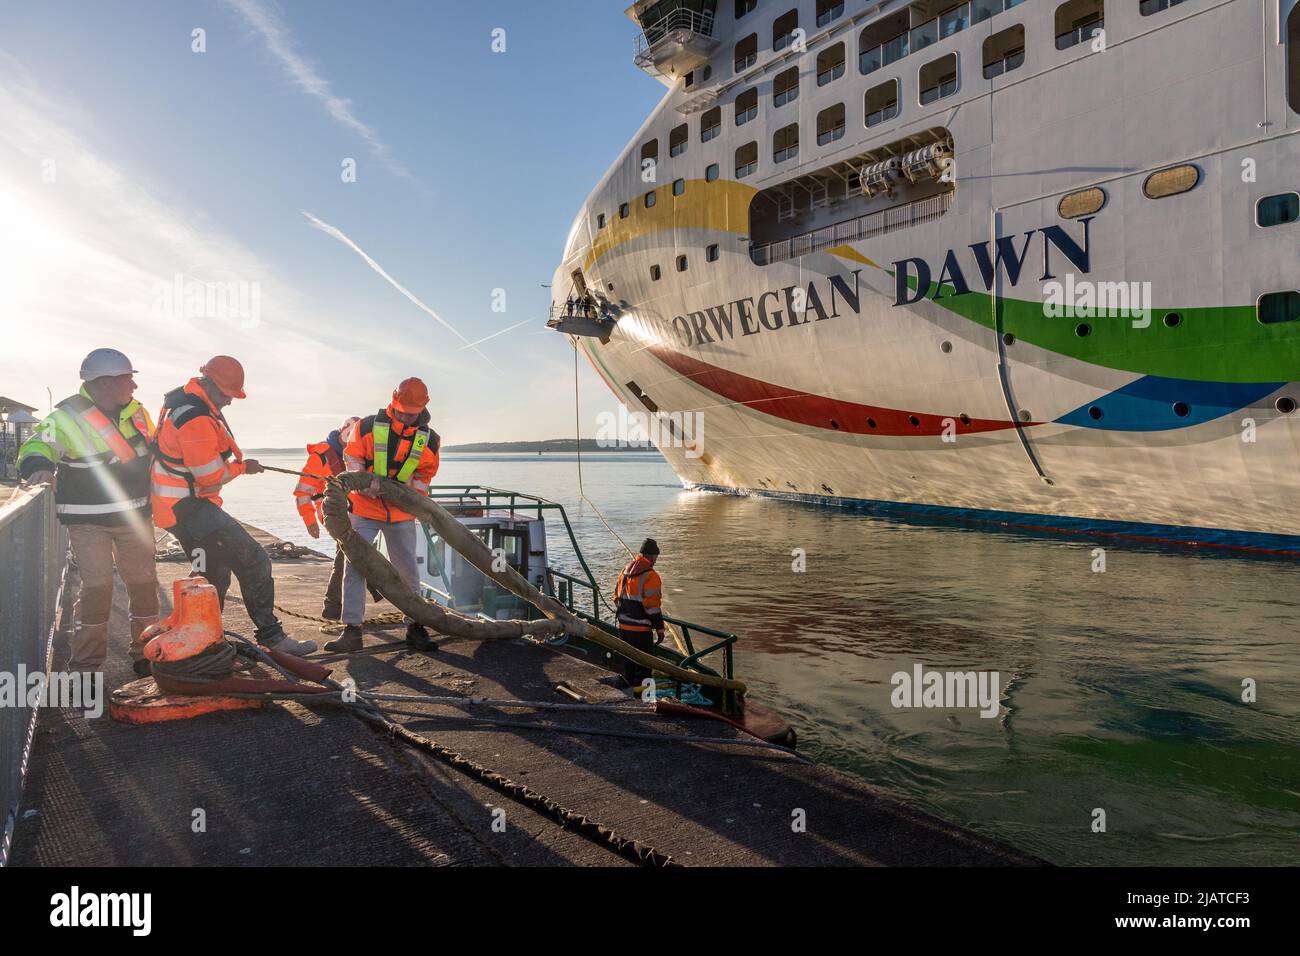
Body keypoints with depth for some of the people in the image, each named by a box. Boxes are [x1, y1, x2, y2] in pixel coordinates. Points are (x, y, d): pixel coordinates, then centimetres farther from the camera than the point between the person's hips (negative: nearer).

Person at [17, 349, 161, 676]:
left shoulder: (136, 411, 6)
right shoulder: (68, 418, -12)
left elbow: (154, 452, 19)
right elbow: (35, 447, -12)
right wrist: (38, 467, -35)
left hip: (135, 516, 5)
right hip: (88, 520, -5)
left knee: (144, 583, 8)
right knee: (97, 586, -10)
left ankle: (146, 655, 23)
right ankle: (86, 665, 5)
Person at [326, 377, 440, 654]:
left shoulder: (429, 439, -2)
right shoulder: (369, 426, -7)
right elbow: (352, 457, 0)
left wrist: (409, 494, -12)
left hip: (401, 514, 1)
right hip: (364, 508, -1)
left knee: (408, 571, 5)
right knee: (354, 567, -4)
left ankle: (415, 628, 17)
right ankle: (351, 630, 3)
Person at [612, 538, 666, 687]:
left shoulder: (625, 572, 9)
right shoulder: (650, 576, -16)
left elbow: (617, 598, 16)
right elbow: (652, 606, -18)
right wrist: (660, 629, -10)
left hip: (623, 628, 8)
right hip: (640, 630, -8)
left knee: (628, 664, 20)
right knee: (643, 666, 2)